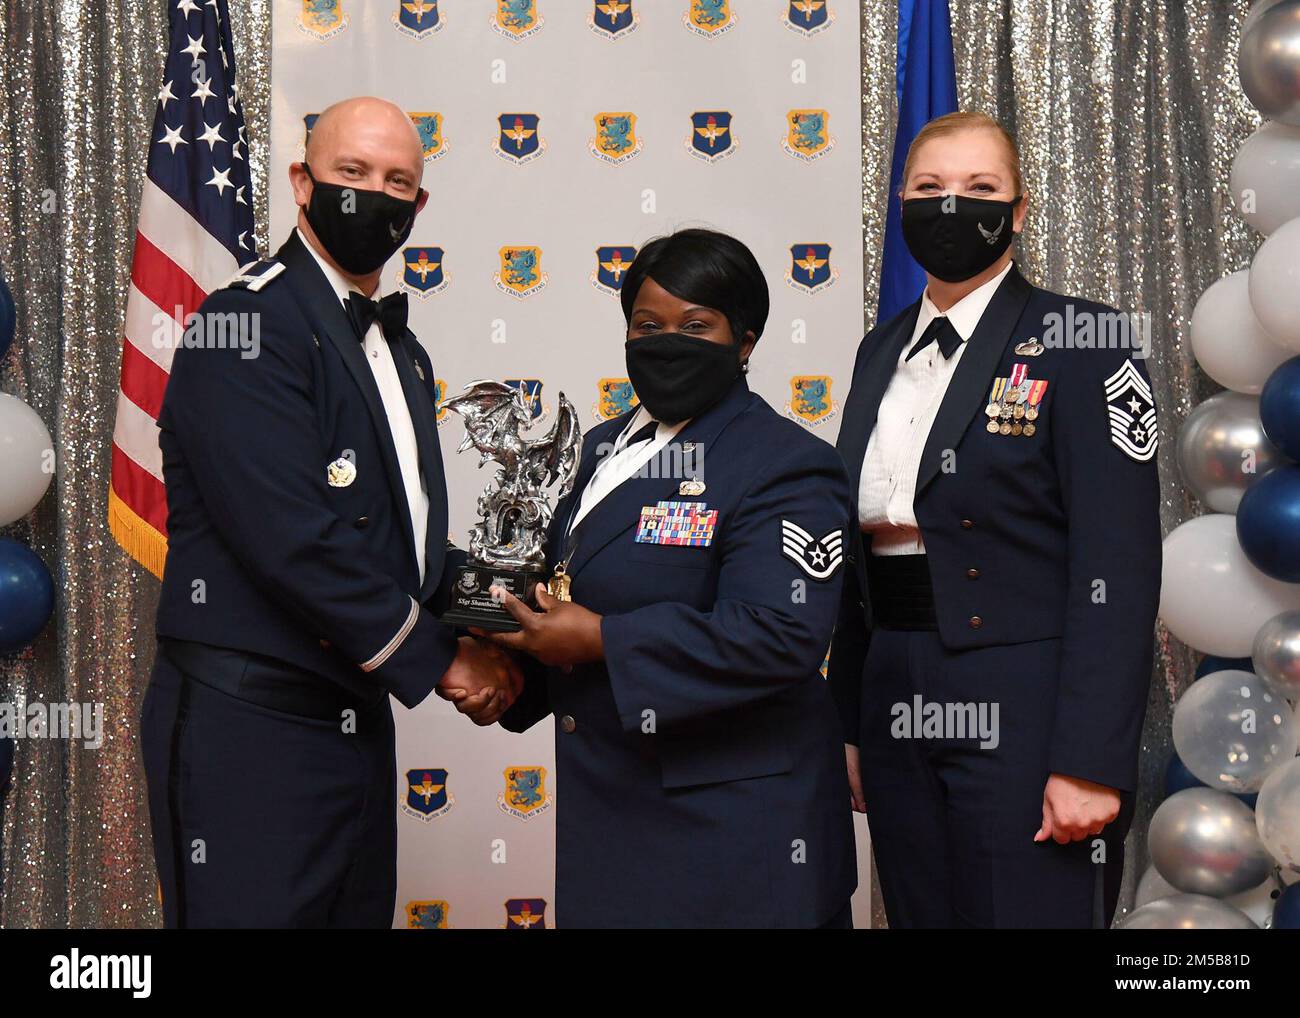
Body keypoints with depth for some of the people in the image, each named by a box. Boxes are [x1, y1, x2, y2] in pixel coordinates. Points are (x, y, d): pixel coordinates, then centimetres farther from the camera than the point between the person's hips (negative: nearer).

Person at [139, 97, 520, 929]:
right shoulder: (247, 323, -13)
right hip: (250, 729, -8)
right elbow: (292, 538, -22)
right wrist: (437, 658, -12)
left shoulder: (402, 352, 16)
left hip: (360, 725, 9)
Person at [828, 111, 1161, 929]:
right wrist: (849, 724, 12)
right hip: (899, 713, 6)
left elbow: (1118, 568, -13)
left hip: (1024, 720, -6)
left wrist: (1090, 761, -19)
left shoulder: (1076, 341, -7)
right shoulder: (882, 351, 12)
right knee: (922, 913, 13)